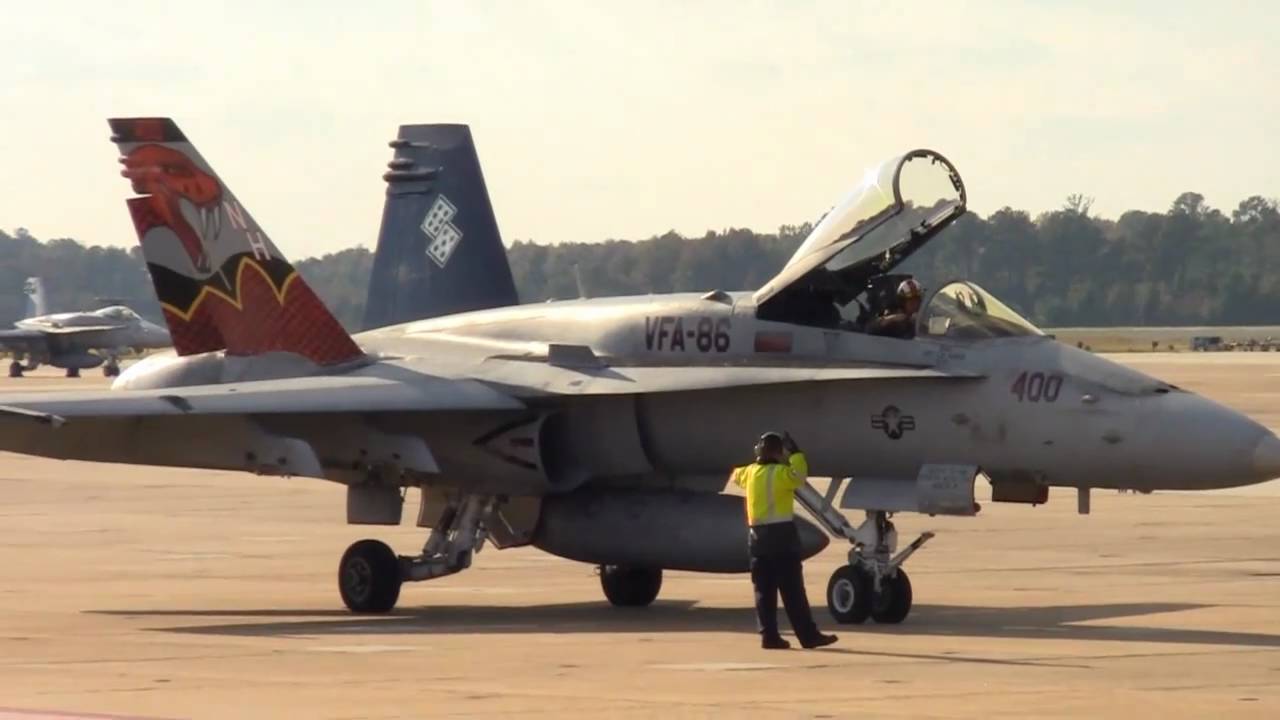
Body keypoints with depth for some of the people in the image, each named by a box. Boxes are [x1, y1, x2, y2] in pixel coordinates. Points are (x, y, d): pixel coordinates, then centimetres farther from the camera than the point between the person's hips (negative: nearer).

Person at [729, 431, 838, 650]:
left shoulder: (750, 472, 10)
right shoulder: (780, 473, -11)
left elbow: (736, 475, 31)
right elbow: (799, 474, -30)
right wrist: (795, 454, -14)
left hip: (758, 536, 6)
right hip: (782, 535, -6)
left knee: (764, 591, 8)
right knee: (792, 591, -5)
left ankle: (769, 635, 5)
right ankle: (809, 635, -4)